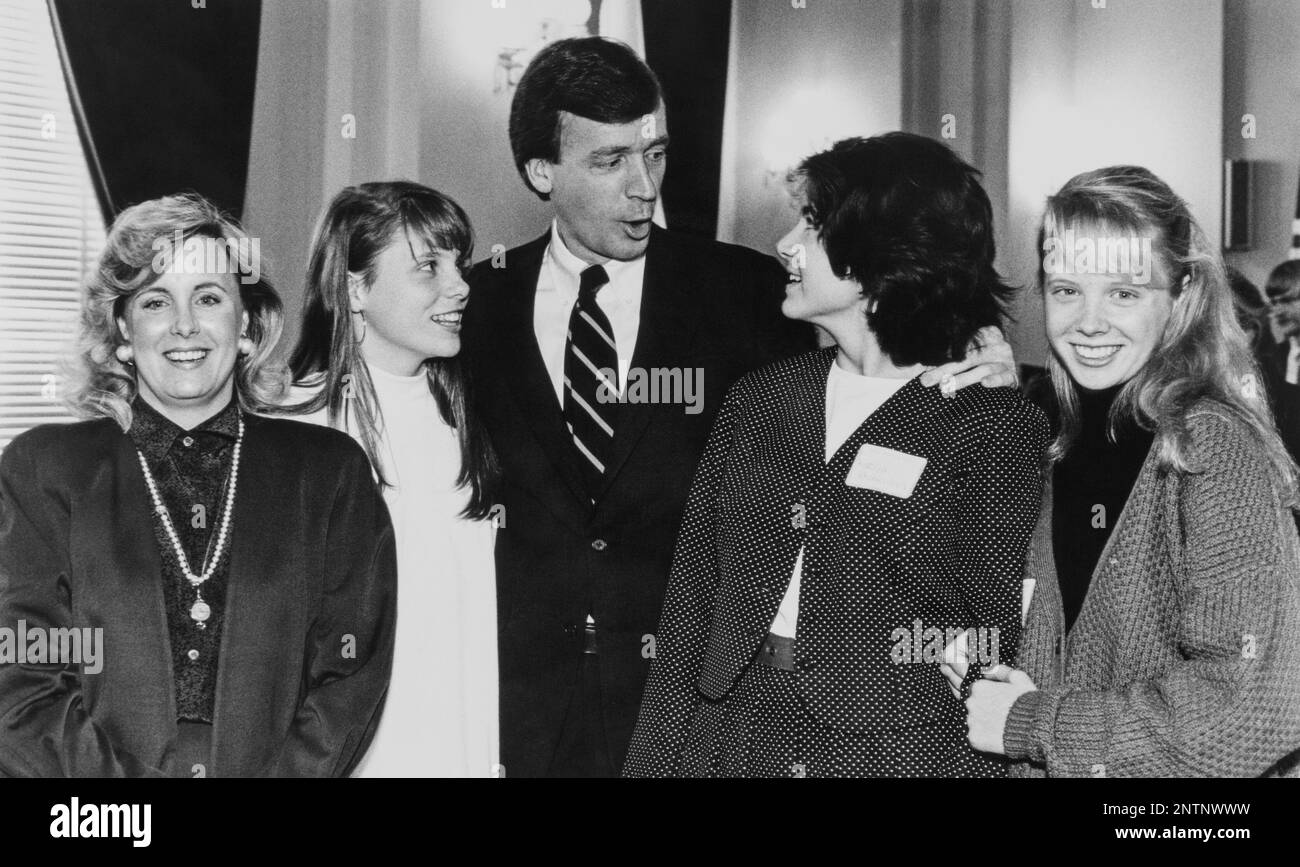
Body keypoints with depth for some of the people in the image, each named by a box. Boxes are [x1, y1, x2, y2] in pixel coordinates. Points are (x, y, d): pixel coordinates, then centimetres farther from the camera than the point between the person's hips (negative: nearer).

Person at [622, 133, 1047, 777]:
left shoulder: (993, 426, -7)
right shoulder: (757, 399, 7)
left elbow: (985, 640, -10)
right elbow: (690, 598, 4)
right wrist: (656, 758, -1)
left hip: (895, 749, -4)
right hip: (730, 741, 4)